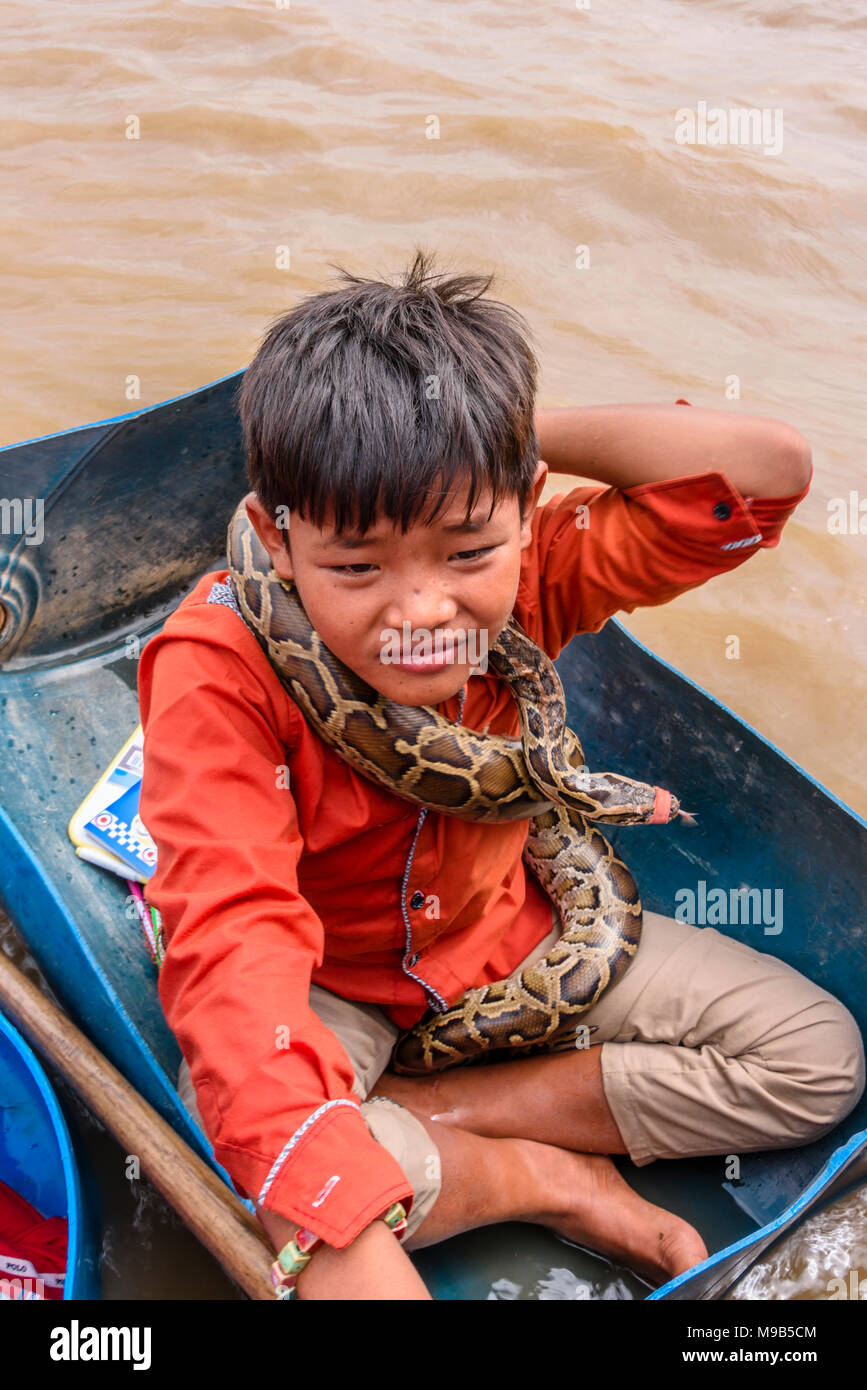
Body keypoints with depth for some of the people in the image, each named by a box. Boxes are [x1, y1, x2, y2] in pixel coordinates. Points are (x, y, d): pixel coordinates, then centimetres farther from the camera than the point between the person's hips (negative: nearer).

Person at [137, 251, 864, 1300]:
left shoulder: (532, 573, -21)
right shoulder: (219, 668, -32)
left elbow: (767, 468, -28)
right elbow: (234, 943, -42)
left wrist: (516, 427, -29)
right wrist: (353, 1248, -51)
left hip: (510, 928, 4)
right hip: (330, 983, -4)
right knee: (234, 1128, -38)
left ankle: (426, 1113, -9)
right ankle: (546, 1179, -12)